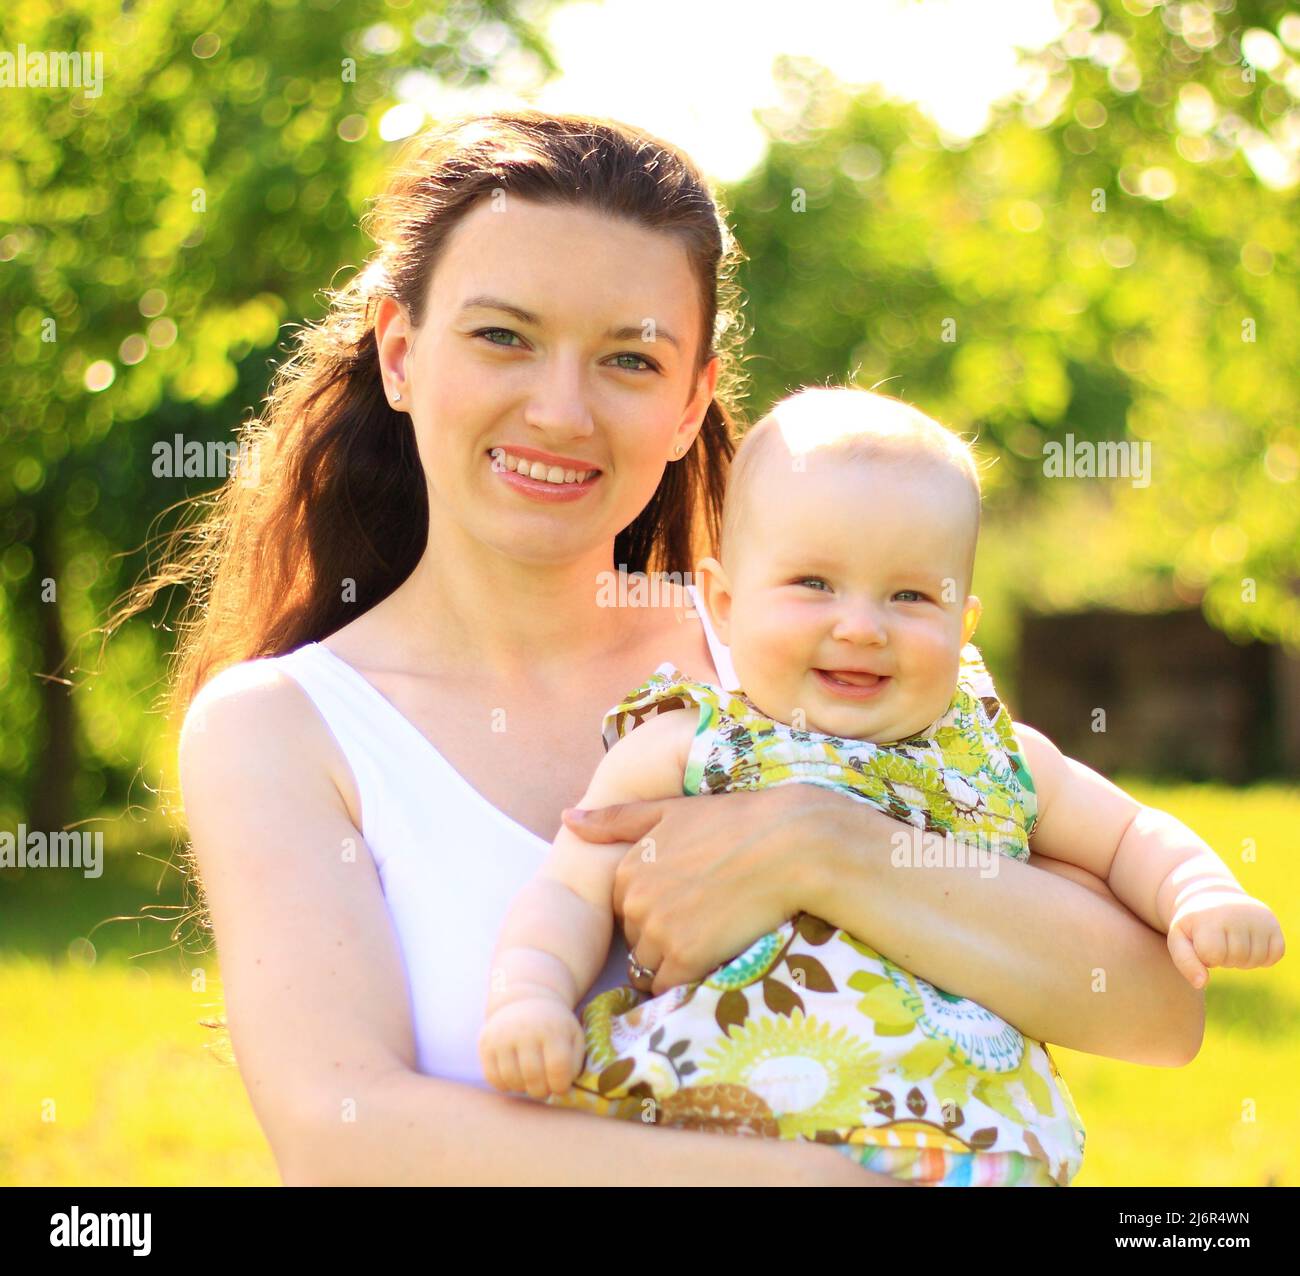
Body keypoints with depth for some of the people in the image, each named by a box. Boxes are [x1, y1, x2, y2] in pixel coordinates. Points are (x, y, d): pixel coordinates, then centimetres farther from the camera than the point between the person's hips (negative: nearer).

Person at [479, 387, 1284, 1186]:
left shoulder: (999, 758, 19)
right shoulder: (677, 751, 9)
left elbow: (1134, 838, 30)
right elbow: (571, 896, 7)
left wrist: (1203, 898, 9)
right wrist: (526, 996, -13)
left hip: (949, 1131, 4)